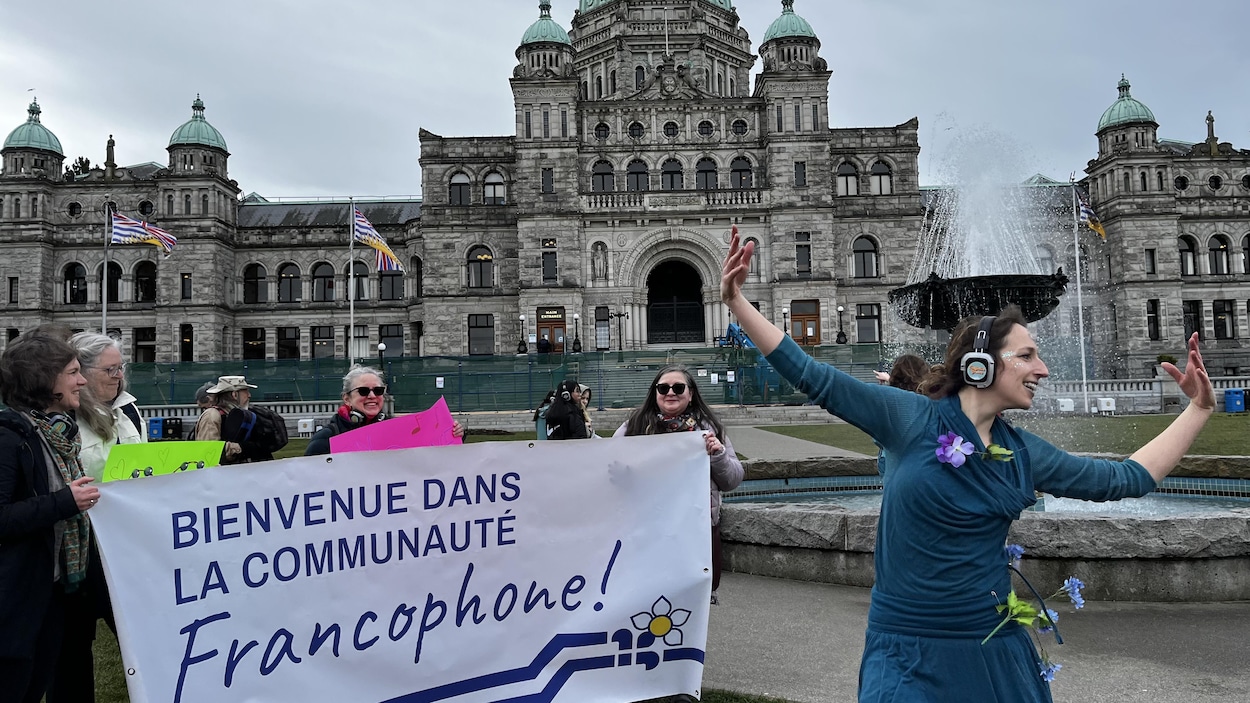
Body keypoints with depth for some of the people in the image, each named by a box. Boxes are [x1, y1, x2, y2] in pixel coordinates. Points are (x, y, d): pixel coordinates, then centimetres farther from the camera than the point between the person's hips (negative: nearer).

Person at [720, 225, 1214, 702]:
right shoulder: (910, 418, -10)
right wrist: (737, 303, -16)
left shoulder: (1025, 454, 5)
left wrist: (1200, 408, 14)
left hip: (995, 650, 5)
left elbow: (1127, 479, 14)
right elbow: (815, 378, -12)